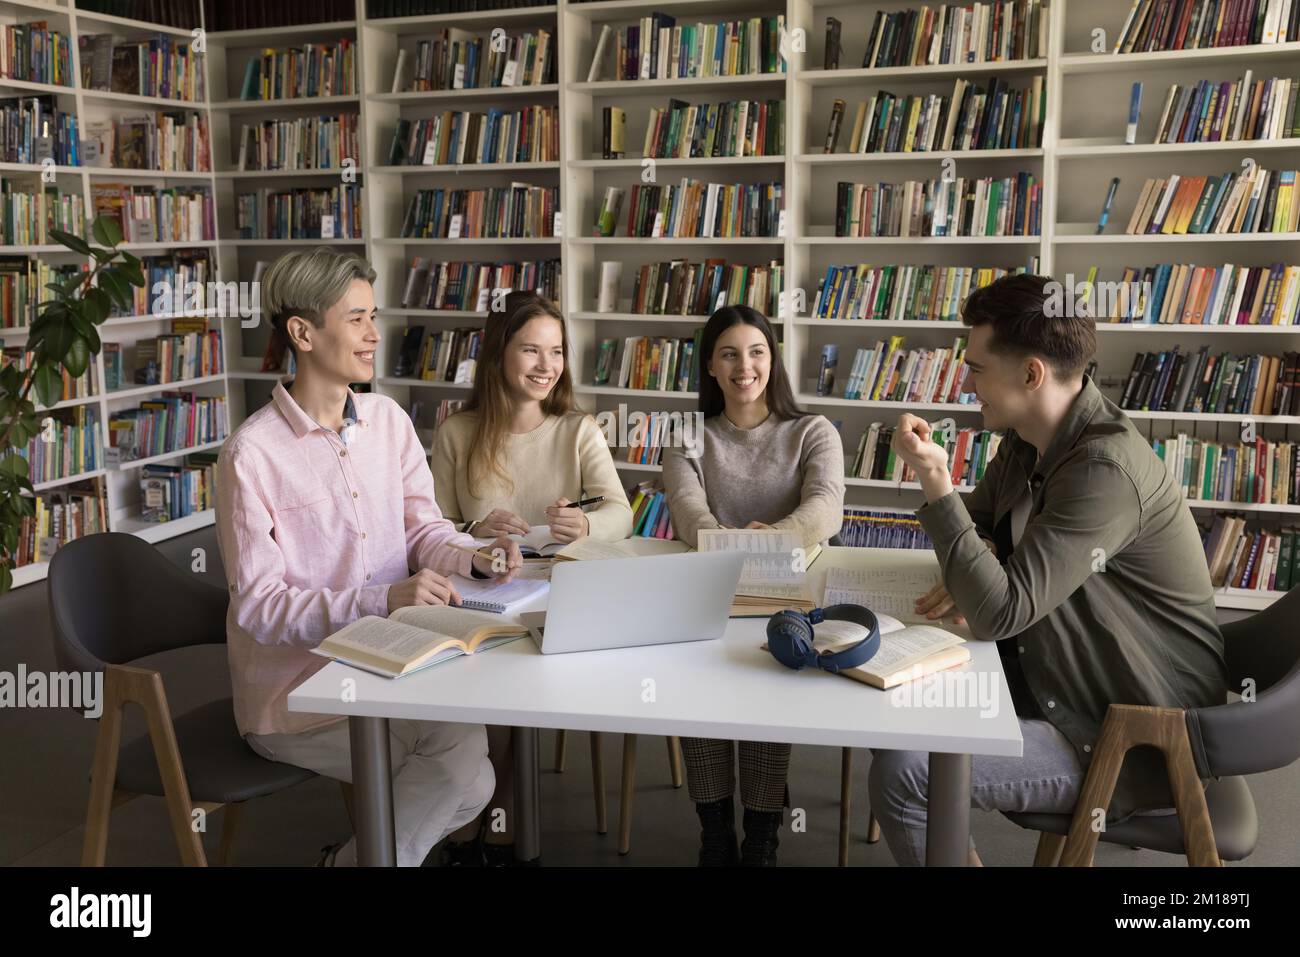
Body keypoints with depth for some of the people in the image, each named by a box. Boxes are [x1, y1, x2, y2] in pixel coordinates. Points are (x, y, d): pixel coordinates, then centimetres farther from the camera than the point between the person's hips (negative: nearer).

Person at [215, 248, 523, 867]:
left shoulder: (388, 419, 5)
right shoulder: (253, 453, -15)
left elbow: (422, 526, 9)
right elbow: (257, 607, -16)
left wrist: (472, 556, -13)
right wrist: (383, 599, -28)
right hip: (295, 694, -6)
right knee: (462, 768, -19)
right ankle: (367, 855, 8)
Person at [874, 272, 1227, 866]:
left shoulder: (1105, 470, -28)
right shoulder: (1031, 437, 1)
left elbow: (999, 614, -30)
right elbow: (982, 518, 17)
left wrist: (934, 481, -28)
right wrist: (977, 574, -6)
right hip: (1059, 678, 9)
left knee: (900, 772, -21)